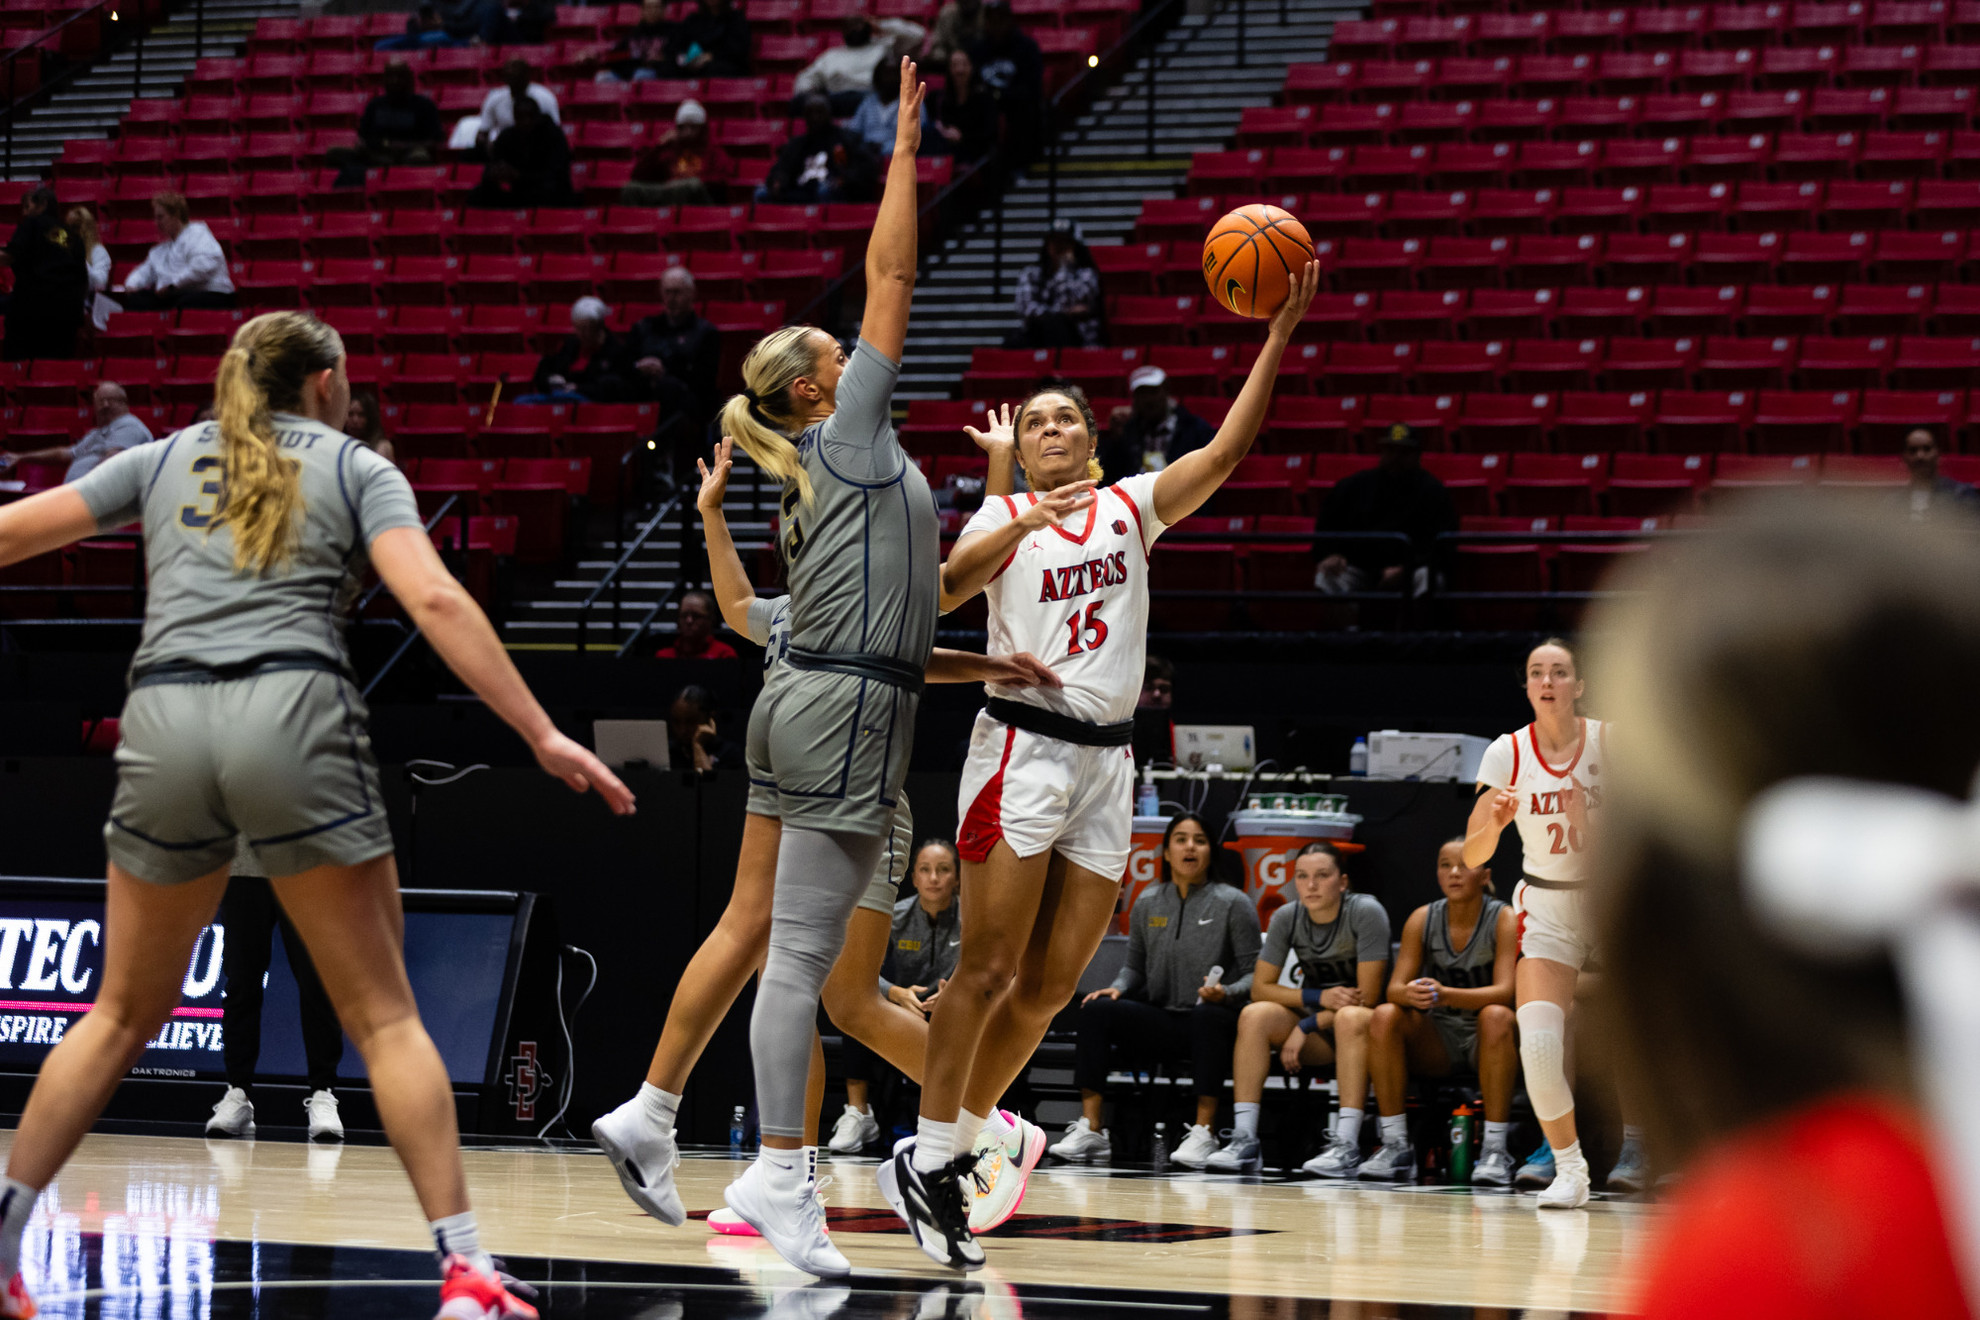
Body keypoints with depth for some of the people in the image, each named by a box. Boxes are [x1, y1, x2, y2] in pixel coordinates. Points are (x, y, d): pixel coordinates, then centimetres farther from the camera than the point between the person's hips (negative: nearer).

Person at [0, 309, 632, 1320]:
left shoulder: (164, 460, 22)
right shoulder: (355, 468, 13)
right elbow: (433, 601, -2)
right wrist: (542, 735, -5)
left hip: (163, 718, 3)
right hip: (293, 717, -3)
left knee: (124, 1015, 18)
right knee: (384, 1017, 2)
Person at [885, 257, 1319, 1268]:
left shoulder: (1130, 507, 13)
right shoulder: (1000, 522, 4)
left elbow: (1228, 449, 0)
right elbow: (944, 589, -15)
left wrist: (1281, 335, -9)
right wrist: (1017, 520, -31)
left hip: (1106, 764, 4)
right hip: (1022, 747, -4)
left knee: (1050, 987, 3)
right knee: (989, 968, -9)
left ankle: (949, 1153, 14)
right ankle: (927, 1156, -2)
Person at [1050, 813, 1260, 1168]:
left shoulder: (1233, 904, 0)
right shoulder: (1148, 903, 12)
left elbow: (1255, 974, -3)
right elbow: (1134, 965, 18)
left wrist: (1226, 993, -24)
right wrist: (1117, 988, -4)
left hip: (1214, 1021, -4)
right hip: (1161, 1021, 4)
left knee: (1207, 1015, -39)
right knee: (1096, 1010, -19)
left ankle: (1203, 1134, -41)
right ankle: (1090, 1129, -25)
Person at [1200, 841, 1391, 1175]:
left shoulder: (1366, 913, -16)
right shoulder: (1286, 918, -3)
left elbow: (1367, 997, -18)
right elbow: (1260, 988, -2)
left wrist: (1307, 1027, -20)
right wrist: (1320, 998, -17)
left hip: (1365, 1023, -4)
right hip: (1315, 1026, 4)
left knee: (1351, 1017, -38)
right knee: (1254, 1015, -22)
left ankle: (1347, 1146, -45)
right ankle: (1245, 1139, -28)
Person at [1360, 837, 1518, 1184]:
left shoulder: (1504, 919, -11)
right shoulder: (1422, 919, -1)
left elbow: (1505, 992, -22)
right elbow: (1394, 988, -7)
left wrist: (1444, 994, -40)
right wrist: (1411, 994, -34)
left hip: (1485, 1041, -3)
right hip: (1436, 1043, 3)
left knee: (1496, 1016, -36)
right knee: (1384, 1016, -24)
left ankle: (1495, 1149, -33)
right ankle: (1395, 1145, -23)